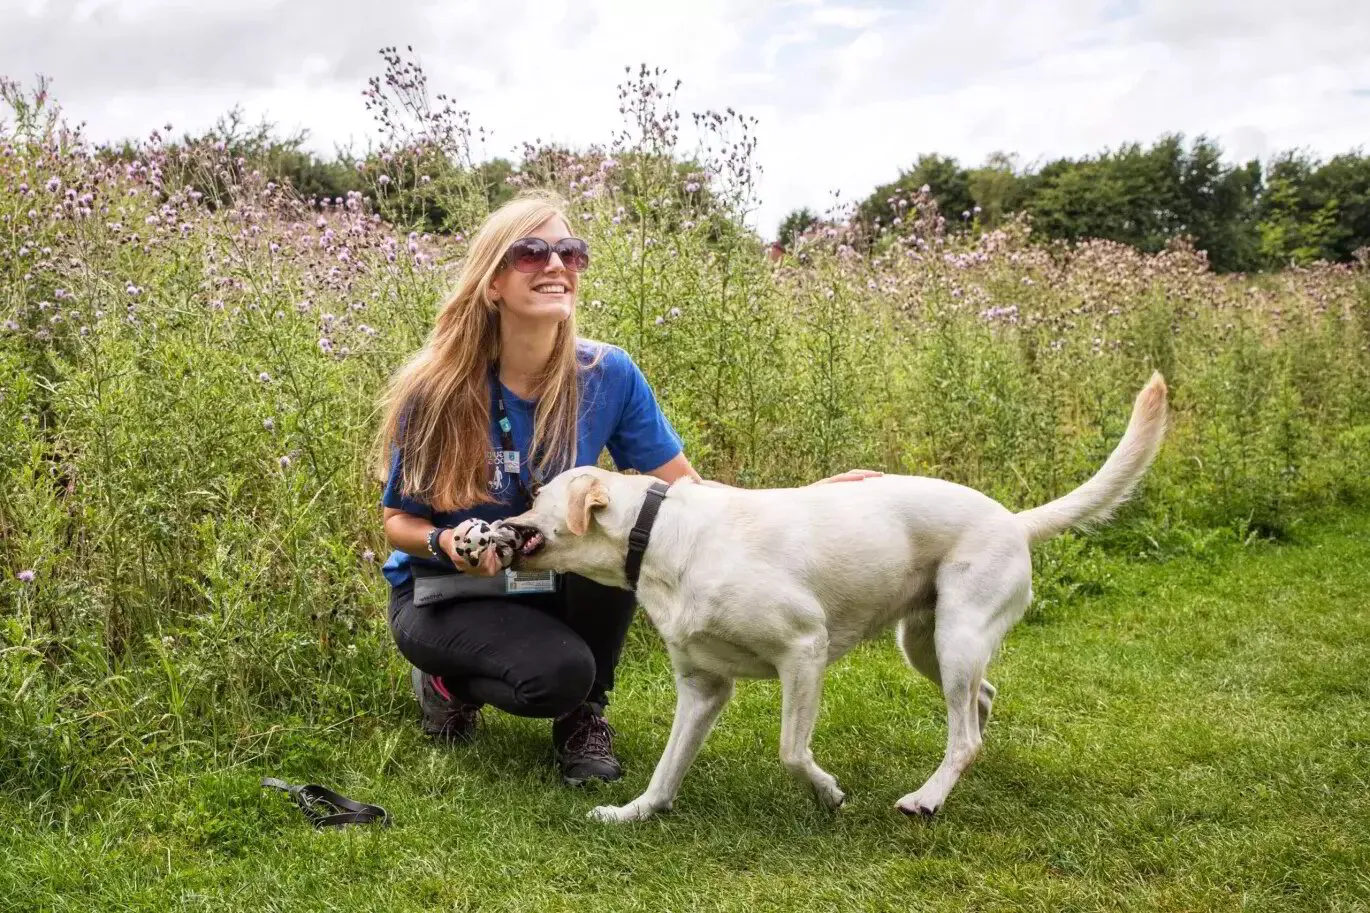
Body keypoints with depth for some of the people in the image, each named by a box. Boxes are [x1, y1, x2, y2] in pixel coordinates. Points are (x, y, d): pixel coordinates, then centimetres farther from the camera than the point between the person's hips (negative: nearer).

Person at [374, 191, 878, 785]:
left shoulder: (607, 376, -13)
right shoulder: (438, 390, -19)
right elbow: (399, 521, -9)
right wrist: (447, 543, -32)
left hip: (554, 587, 3)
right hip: (444, 595, -3)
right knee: (558, 673, -33)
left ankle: (583, 713, -6)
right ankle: (448, 679, 4)